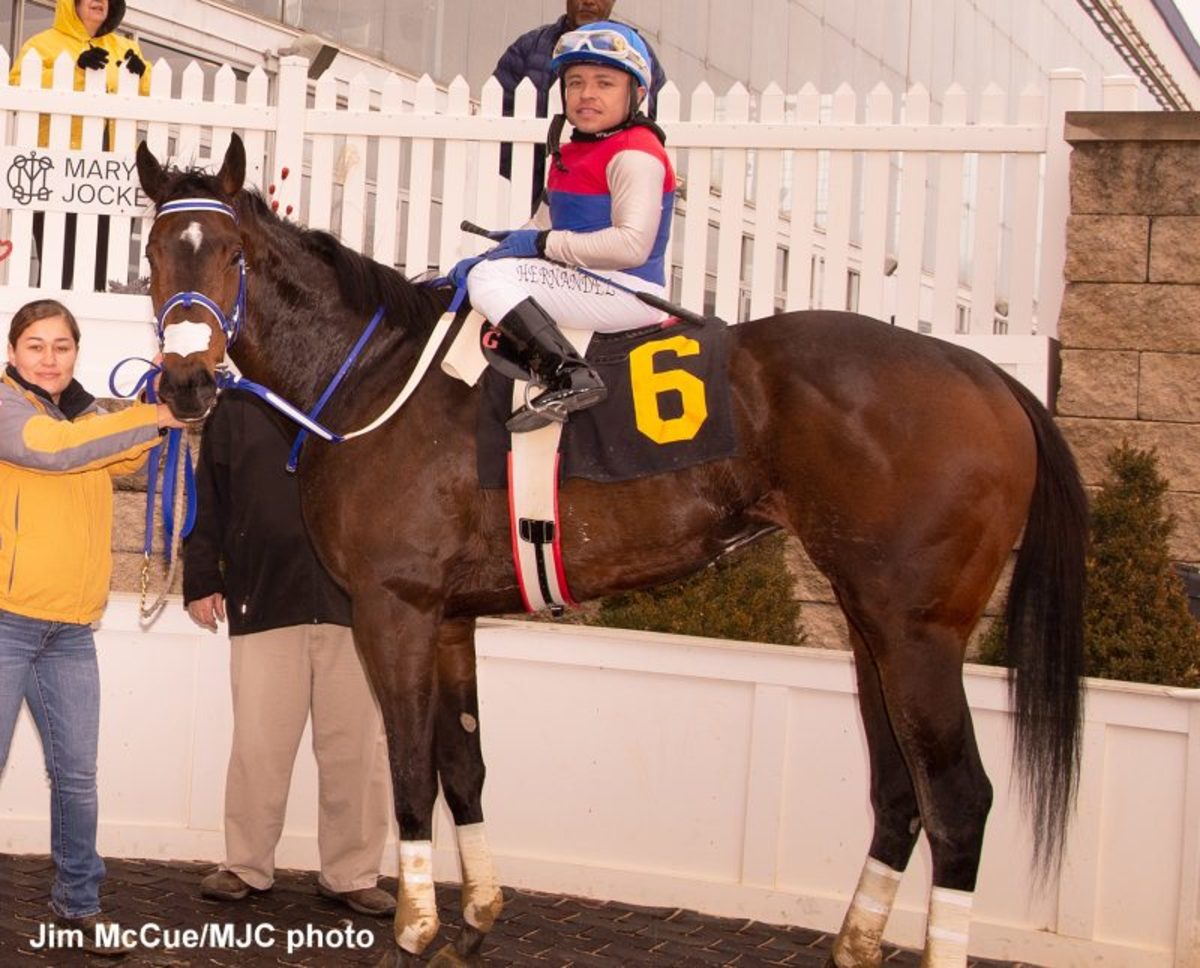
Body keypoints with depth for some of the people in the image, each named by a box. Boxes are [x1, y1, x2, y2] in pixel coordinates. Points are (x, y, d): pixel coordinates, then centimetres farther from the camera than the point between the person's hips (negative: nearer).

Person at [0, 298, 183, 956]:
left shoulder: (85, 415, 18)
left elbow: (127, 457, 5)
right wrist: (151, 417, -18)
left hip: (71, 630, 6)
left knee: (76, 775, 10)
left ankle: (77, 900, 23)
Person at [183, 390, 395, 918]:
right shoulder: (236, 409, 9)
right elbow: (206, 498, 9)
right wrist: (200, 579, 3)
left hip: (352, 600, 0)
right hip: (263, 600, 0)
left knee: (356, 747, 4)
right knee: (259, 744, 5)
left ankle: (351, 874, 13)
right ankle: (246, 866, 19)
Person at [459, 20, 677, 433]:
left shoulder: (636, 155, -14)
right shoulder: (570, 156, 18)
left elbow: (632, 245, -26)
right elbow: (541, 227, 19)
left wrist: (546, 243, -20)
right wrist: (485, 258, 1)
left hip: (626, 292, -11)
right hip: (579, 282, 11)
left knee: (490, 278, -24)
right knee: (478, 273, 22)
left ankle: (569, 376, -35)